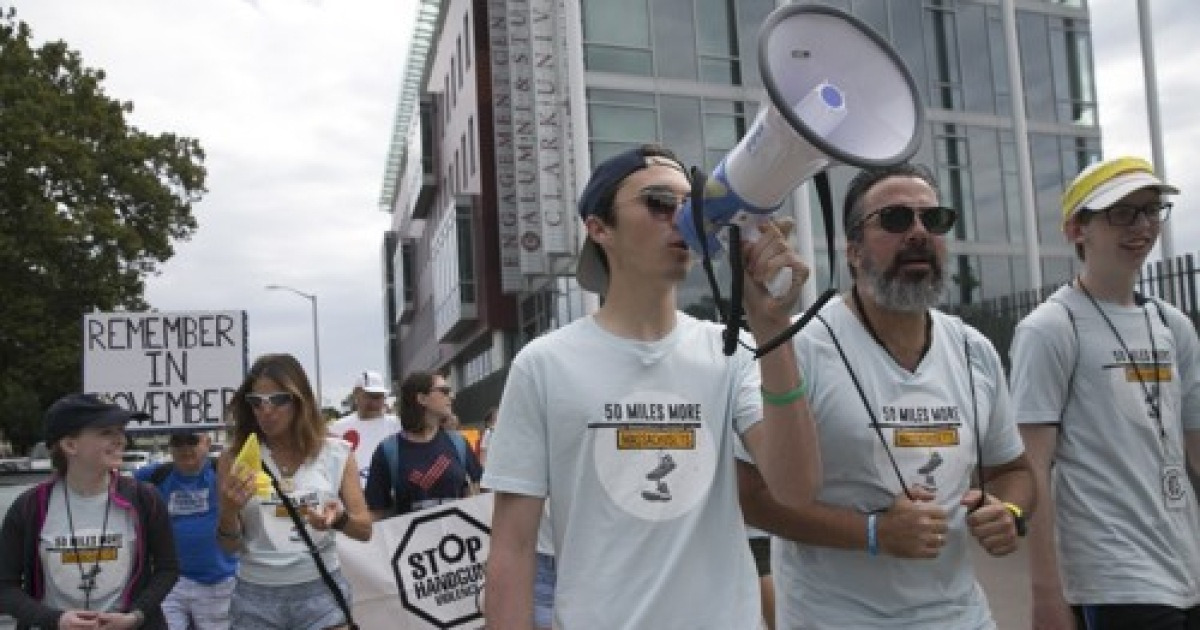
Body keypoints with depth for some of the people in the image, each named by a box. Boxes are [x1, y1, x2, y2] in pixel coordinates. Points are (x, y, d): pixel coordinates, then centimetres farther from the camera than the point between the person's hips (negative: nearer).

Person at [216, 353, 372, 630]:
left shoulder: (335, 453, -1)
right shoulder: (234, 458, -1)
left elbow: (365, 529, 0)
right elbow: (229, 546, 1)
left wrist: (340, 520, -20)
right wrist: (229, 510, -19)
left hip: (320, 591, 0)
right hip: (255, 595, 1)